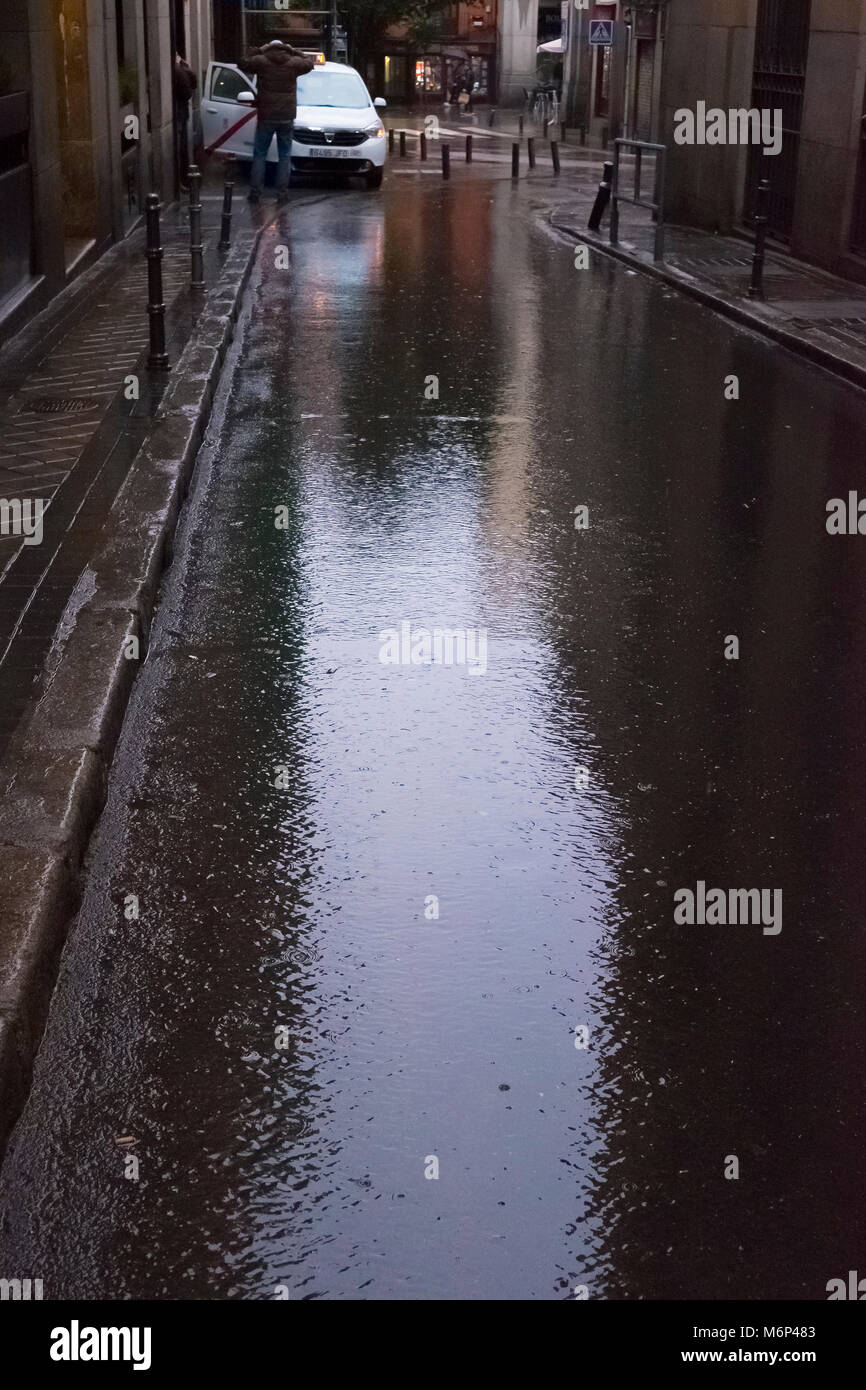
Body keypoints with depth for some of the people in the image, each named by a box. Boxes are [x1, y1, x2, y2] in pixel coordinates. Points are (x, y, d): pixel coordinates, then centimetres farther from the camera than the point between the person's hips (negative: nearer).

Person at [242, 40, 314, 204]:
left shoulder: (261, 61, -3)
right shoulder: (293, 63, 1)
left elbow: (243, 65, 12)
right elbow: (310, 64, 19)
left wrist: (259, 51, 14)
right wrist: (294, 51, 18)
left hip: (266, 117, -1)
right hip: (287, 117, 1)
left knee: (259, 155, 7)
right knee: (285, 156, 8)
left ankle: (255, 192, 2)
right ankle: (282, 194, 2)